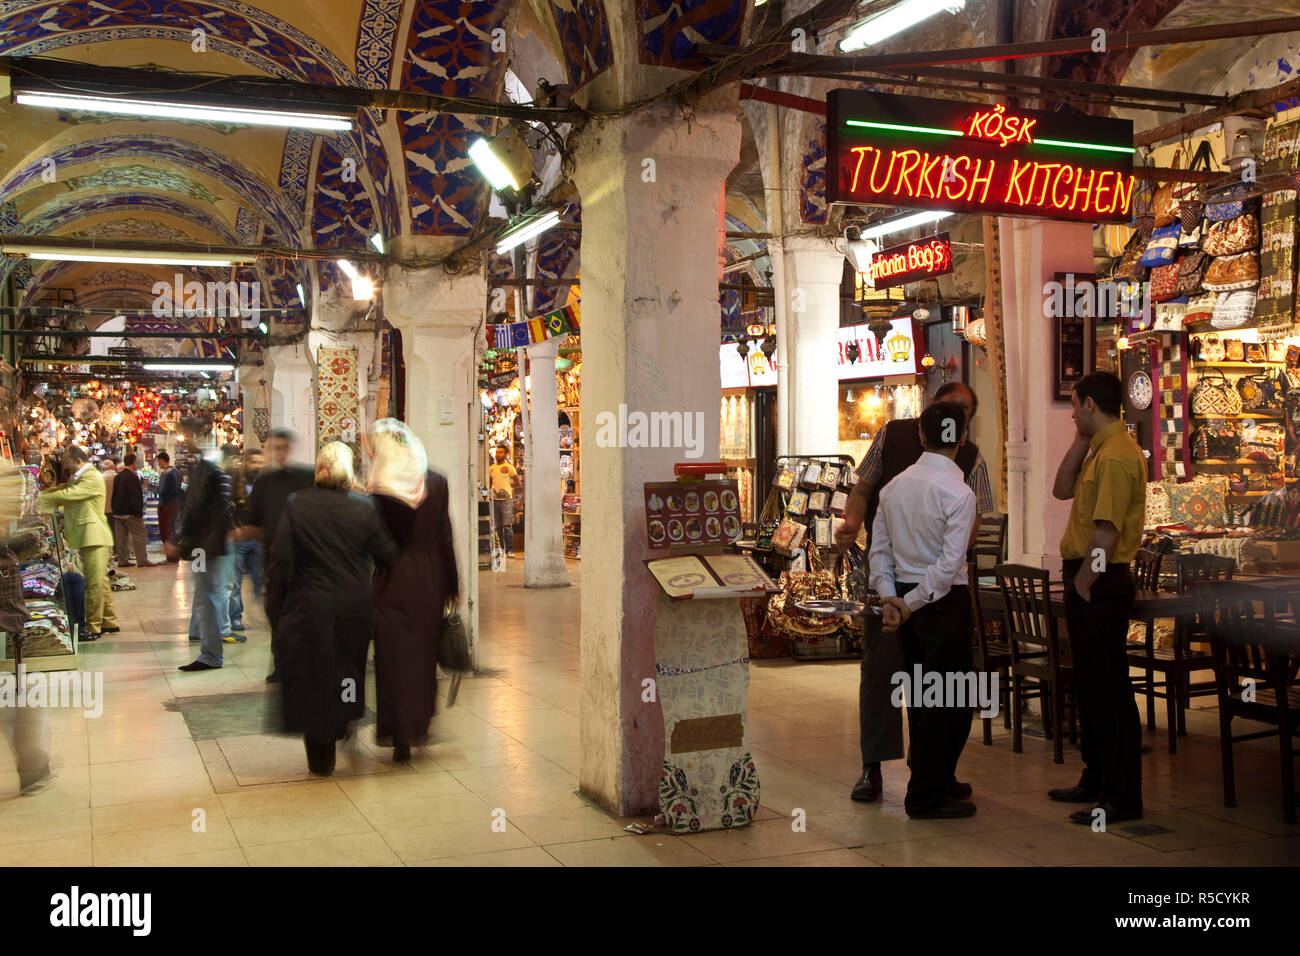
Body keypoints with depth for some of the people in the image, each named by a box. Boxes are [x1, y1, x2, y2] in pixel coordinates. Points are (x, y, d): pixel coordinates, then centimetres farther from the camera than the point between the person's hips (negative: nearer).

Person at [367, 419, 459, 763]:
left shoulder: (378, 488, -10)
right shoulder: (436, 481, -2)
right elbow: (445, 536, 0)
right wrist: (451, 584, 6)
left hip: (393, 579, -3)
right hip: (430, 577, 3)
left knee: (393, 655, 6)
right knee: (425, 651, 17)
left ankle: (398, 736, 8)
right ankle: (421, 726, 27)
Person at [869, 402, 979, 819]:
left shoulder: (894, 486, 6)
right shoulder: (958, 493, -15)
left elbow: (879, 549, 6)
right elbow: (950, 564, -21)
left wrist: (891, 597, 1)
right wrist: (911, 605, -16)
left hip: (904, 595, 8)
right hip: (944, 600, -7)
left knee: (920, 694, 17)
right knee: (950, 698, 2)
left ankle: (936, 780, 31)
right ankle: (927, 795, 6)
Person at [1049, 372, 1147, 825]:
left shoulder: (1117, 456, -18)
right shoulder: (1102, 449, 15)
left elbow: (1106, 532, -23)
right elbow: (1062, 489, 17)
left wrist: (1084, 584, -17)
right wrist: (1081, 440, 10)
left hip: (1101, 583, -11)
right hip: (1088, 581, 11)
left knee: (1108, 688, -5)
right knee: (1090, 685, 17)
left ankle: (1122, 796, 2)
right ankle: (1096, 779, 28)